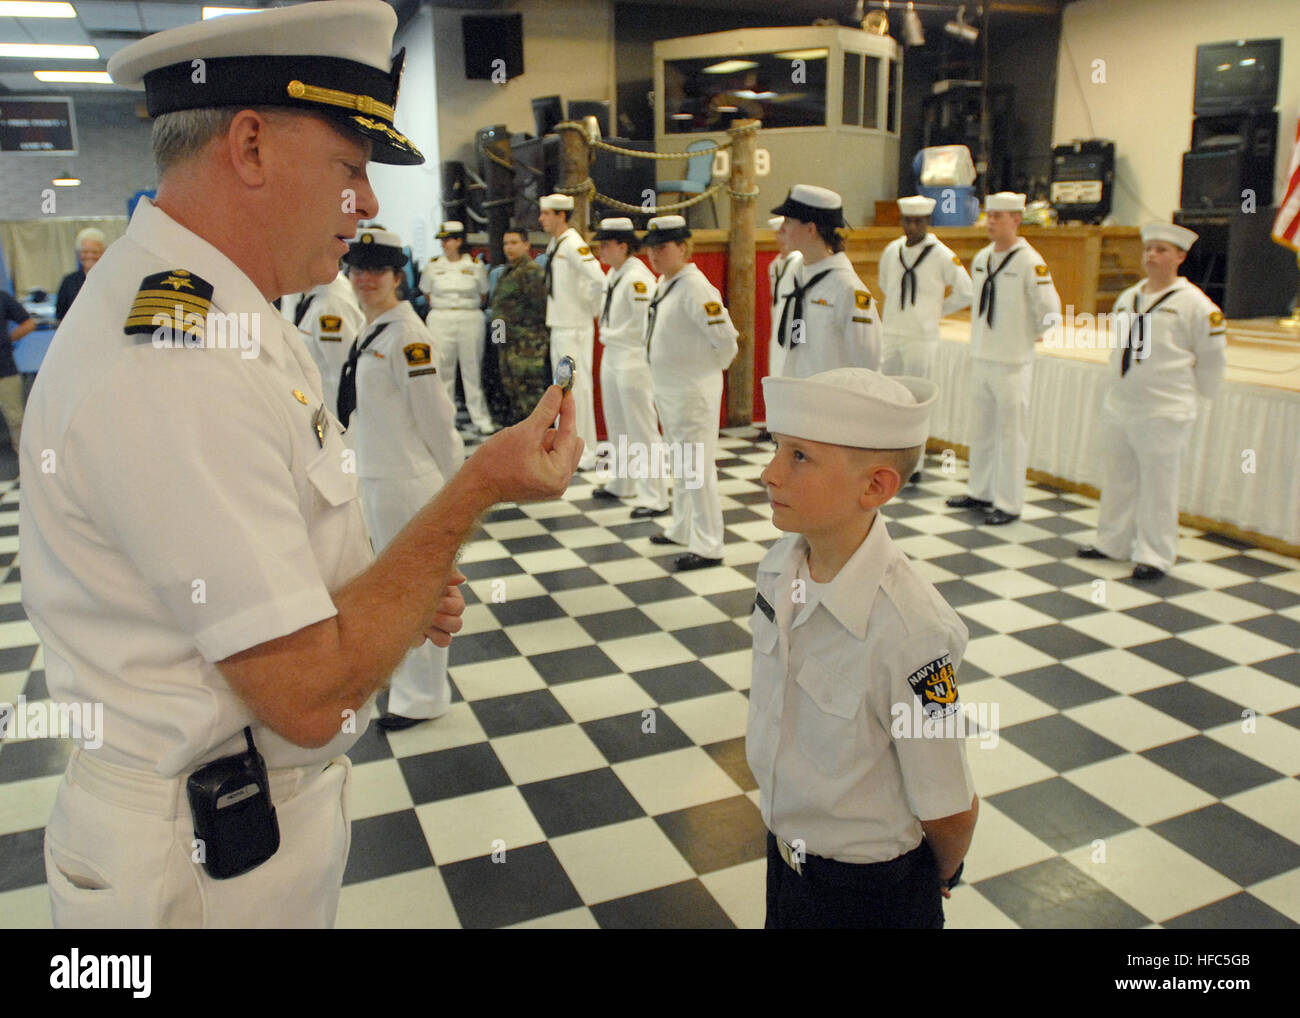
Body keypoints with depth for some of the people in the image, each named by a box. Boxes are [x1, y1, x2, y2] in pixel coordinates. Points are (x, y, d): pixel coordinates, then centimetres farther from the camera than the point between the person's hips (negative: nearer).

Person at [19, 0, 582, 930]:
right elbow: (308, 694, -27)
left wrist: (402, 599, 0)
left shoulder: (210, 306, 5)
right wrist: (477, 490, -22)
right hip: (214, 865, -9)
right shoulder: (177, 365, -29)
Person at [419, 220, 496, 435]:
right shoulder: (433, 266, 5)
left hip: (470, 319, -1)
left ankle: (481, 418, 8)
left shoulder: (475, 265, 2)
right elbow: (426, 291, 18)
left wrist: (471, 310, 11)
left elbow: (483, 293, 13)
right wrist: (440, 309, 13)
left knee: (472, 369, 1)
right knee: (442, 368, 3)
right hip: (440, 320, 1)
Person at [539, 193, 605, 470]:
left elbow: (600, 279, -25)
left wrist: (591, 308, -12)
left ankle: (585, 452, 0)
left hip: (575, 328, -10)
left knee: (578, 386, -6)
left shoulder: (574, 244, -16)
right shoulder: (554, 244, 13)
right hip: (558, 325, 10)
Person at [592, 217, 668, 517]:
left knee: (642, 430, -5)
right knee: (617, 427, 20)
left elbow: (645, 323, -22)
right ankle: (621, 484, 35)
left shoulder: (637, 278, -18)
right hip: (612, 357, 10)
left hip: (633, 361, -10)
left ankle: (654, 498, 2)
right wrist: (607, 334, 10)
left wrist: (609, 335, -13)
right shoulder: (612, 274, 11)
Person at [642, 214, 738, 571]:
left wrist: (710, 368, -6)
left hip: (693, 391, -10)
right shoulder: (663, 283, 10)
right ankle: (682, 530, 36)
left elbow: (725, 338, -22)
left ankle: (707, 547, 2)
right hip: (667, 390, 10)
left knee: (697, 468, -5)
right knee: (679, 465, 21)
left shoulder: (695, 287, -20)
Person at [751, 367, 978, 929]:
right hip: (785, 857, 6)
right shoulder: (780, 567, -11)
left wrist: (939, 878, -1)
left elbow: (950, 816, -19)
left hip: (870, 891, -6)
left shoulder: (912, 633, -32)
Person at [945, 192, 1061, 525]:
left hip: (1012, 363, -7)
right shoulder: (981, 258, 9)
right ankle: (980, 492, 28)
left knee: (1011, 435, 0)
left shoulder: (1030, 262, -14)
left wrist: (1031, 335, -1)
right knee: (981, 431, 15)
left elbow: (1050, 310, -15)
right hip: (981, 357, 7)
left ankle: (1008, 503, 8)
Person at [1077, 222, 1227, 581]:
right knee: (1117, 479, 15)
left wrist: (1193, 392, 4)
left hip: (1164, 413, -6)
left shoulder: (1194, 303, -8)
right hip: (1117, 407, 7)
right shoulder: (1128, 298, 11)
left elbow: (1213, 358, -3)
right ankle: (1112, 542, 29)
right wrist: (1118, 378, 15)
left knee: (1158, 485, 0)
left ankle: (1155, 555, 10)